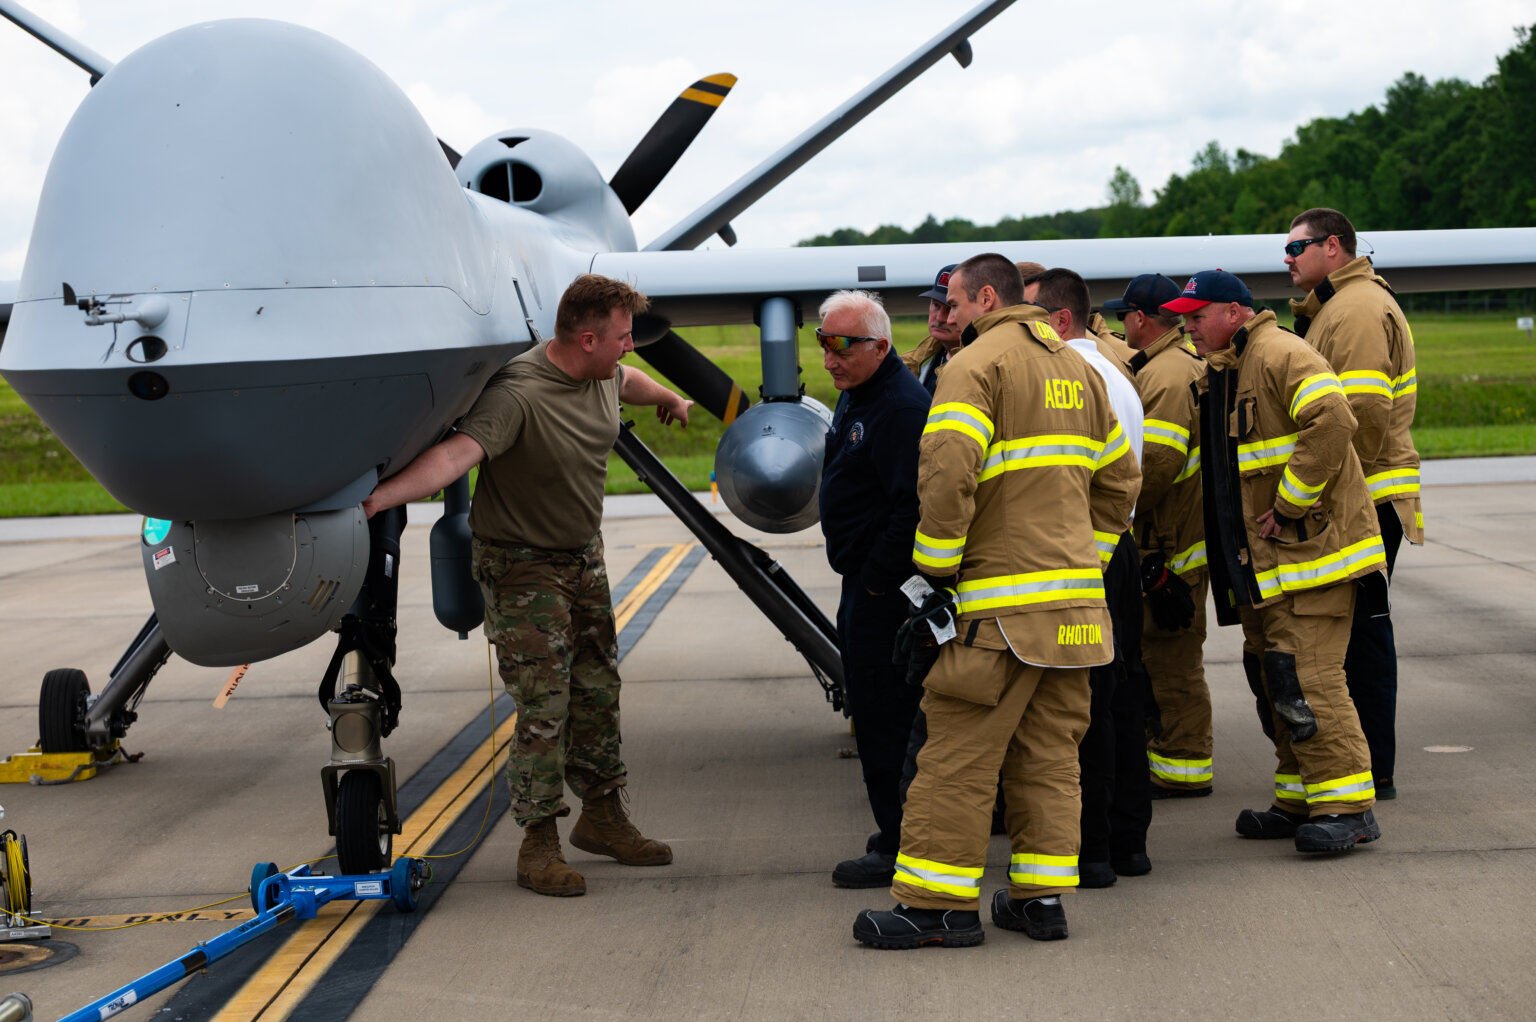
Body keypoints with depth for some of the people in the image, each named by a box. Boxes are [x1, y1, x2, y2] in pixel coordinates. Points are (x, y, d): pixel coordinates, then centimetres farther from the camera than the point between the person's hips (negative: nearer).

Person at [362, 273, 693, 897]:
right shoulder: (519, 394, -31)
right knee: (544, 705, -8)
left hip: (584, 556, 8)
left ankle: (601, 816, 28)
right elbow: (457, 452, -45)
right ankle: (538, 842, 3)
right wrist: (381, 495, -61)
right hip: (522, 565, -8)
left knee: (598, 691, 14)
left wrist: (668, 399, 46)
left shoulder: (602, 375, -3)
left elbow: (627, 381, 24)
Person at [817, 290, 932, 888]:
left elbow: (912, 507, -26)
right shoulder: (855, 396, 14)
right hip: (864, 582, 11)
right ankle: (900, 831, 26)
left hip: (887, 591, -11)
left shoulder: (901, 407, -20)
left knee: (883, 715, -6)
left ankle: (900, 848, 2)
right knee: (871, 706, 16)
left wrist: (876, 581, -19)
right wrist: (861, 579, 19)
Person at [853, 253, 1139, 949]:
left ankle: (939, 904, -1)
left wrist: (937, 570, -11)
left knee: (959, 755, -3)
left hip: (1001, 603, -8)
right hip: (1075, 600, 8)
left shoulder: (979, 363, -8)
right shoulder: (1077, 369, 17)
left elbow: (947, 474, -20)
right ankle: (1042, 896, 14)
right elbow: (1117, 480, 21)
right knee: (1049, 753, 12)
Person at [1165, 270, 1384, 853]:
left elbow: (1331, 422, -29)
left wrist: (1290, 505, -24)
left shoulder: (1280, 356, -14)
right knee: (1271, 675, 12)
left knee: (1305, 676, -14)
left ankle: (1347, 806, -9)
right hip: (1261, 562, 10)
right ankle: (1300, 800, 21)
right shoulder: (1220, 372, 17)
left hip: (1310, 544, -10)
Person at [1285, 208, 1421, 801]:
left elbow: (1363, 412, -23)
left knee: (1362, 627, -6)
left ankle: (1373, 770, -2)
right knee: (1360, 627, 13)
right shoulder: (1333, 307, 21)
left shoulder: (1360, 309, -14)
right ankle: (1370, 764, 19)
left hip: (1366, 500, -10)